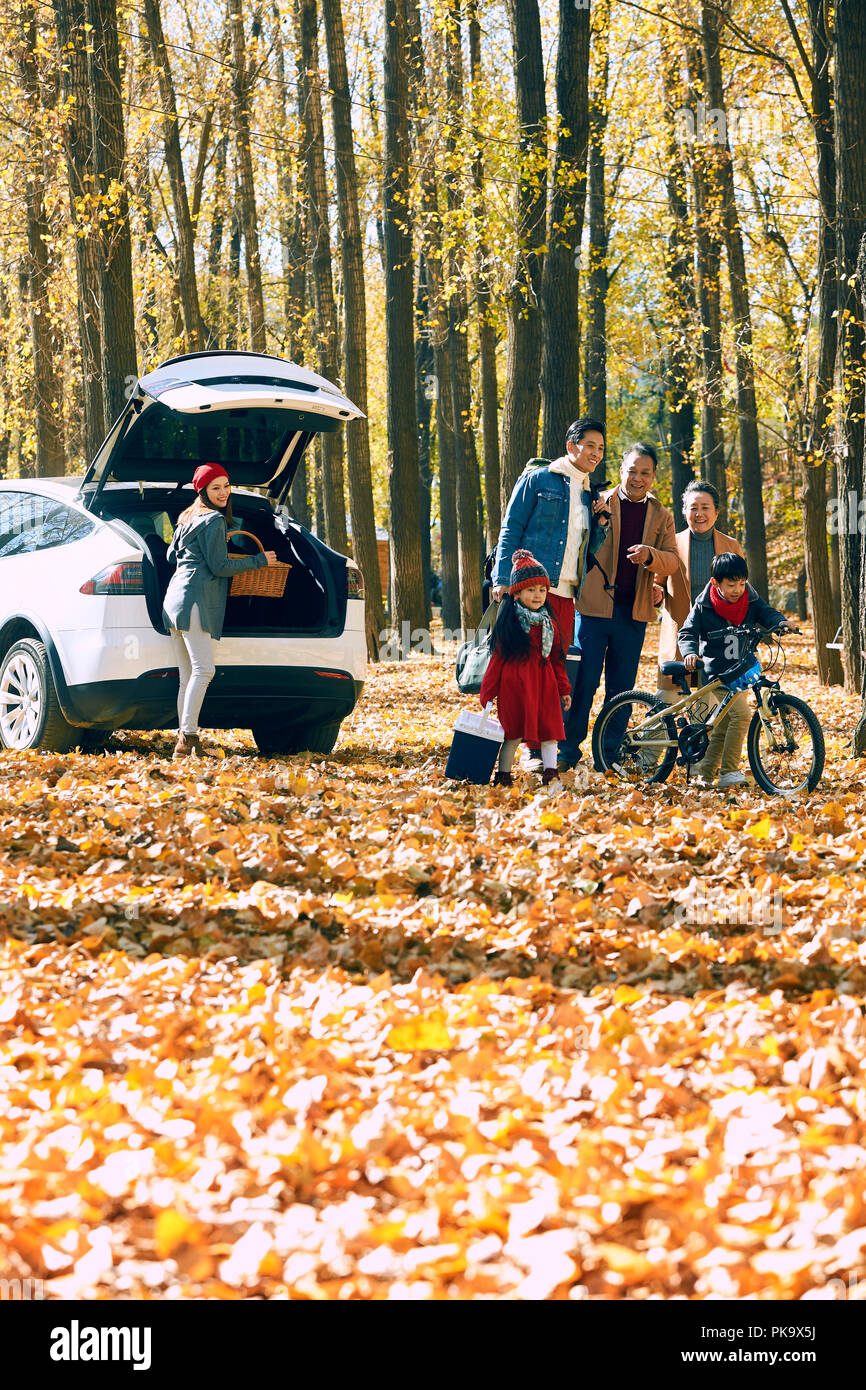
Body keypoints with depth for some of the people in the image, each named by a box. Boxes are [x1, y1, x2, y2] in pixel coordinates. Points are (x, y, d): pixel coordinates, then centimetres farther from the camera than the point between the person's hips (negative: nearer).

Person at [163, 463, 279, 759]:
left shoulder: (187, 518, 22)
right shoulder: (214, 520, -6)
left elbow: (171, 554, 31)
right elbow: (220, 566, -8)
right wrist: (259, 561, 1)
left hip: (175, 599, 10)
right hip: (196, 598, -10)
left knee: (187, 676, 6)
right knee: (203, 670, -17)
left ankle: (183, 740, 1)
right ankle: (188, 737, -27)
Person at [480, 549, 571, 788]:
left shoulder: (549, 625, 10)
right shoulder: (508, 623, -5)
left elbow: (557, 658, 17)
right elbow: (497, 659, -2)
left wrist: (564, 689, 15)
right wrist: (487, 694, -1)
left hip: (544, 683, 4)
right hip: (514, 684, -4)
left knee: (549, 727, 0)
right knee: (514, 732, -1)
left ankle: (550, 773, 3)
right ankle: (503, 775, 11)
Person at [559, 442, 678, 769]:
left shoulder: (661, 516, 12)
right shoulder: (598, 504, 6)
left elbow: (671, 560, 2)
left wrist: (650, 556, -18)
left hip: (633, 613, 2)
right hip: (593, 607, -2)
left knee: (621, 687, 6)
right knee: (582, 683, -5)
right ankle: (568, 749, 3)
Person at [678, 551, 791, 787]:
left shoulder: (751, 601, 2)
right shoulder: (703, 606, -8)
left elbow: (766, 613, -3)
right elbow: (688, 632, -6)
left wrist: (780, 623, -26)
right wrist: (690, 652, -25)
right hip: (717, 672, -5)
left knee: (722, 728, 11)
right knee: (741, 714, -24)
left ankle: (704, 774, 22)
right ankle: (729, 772, -21)